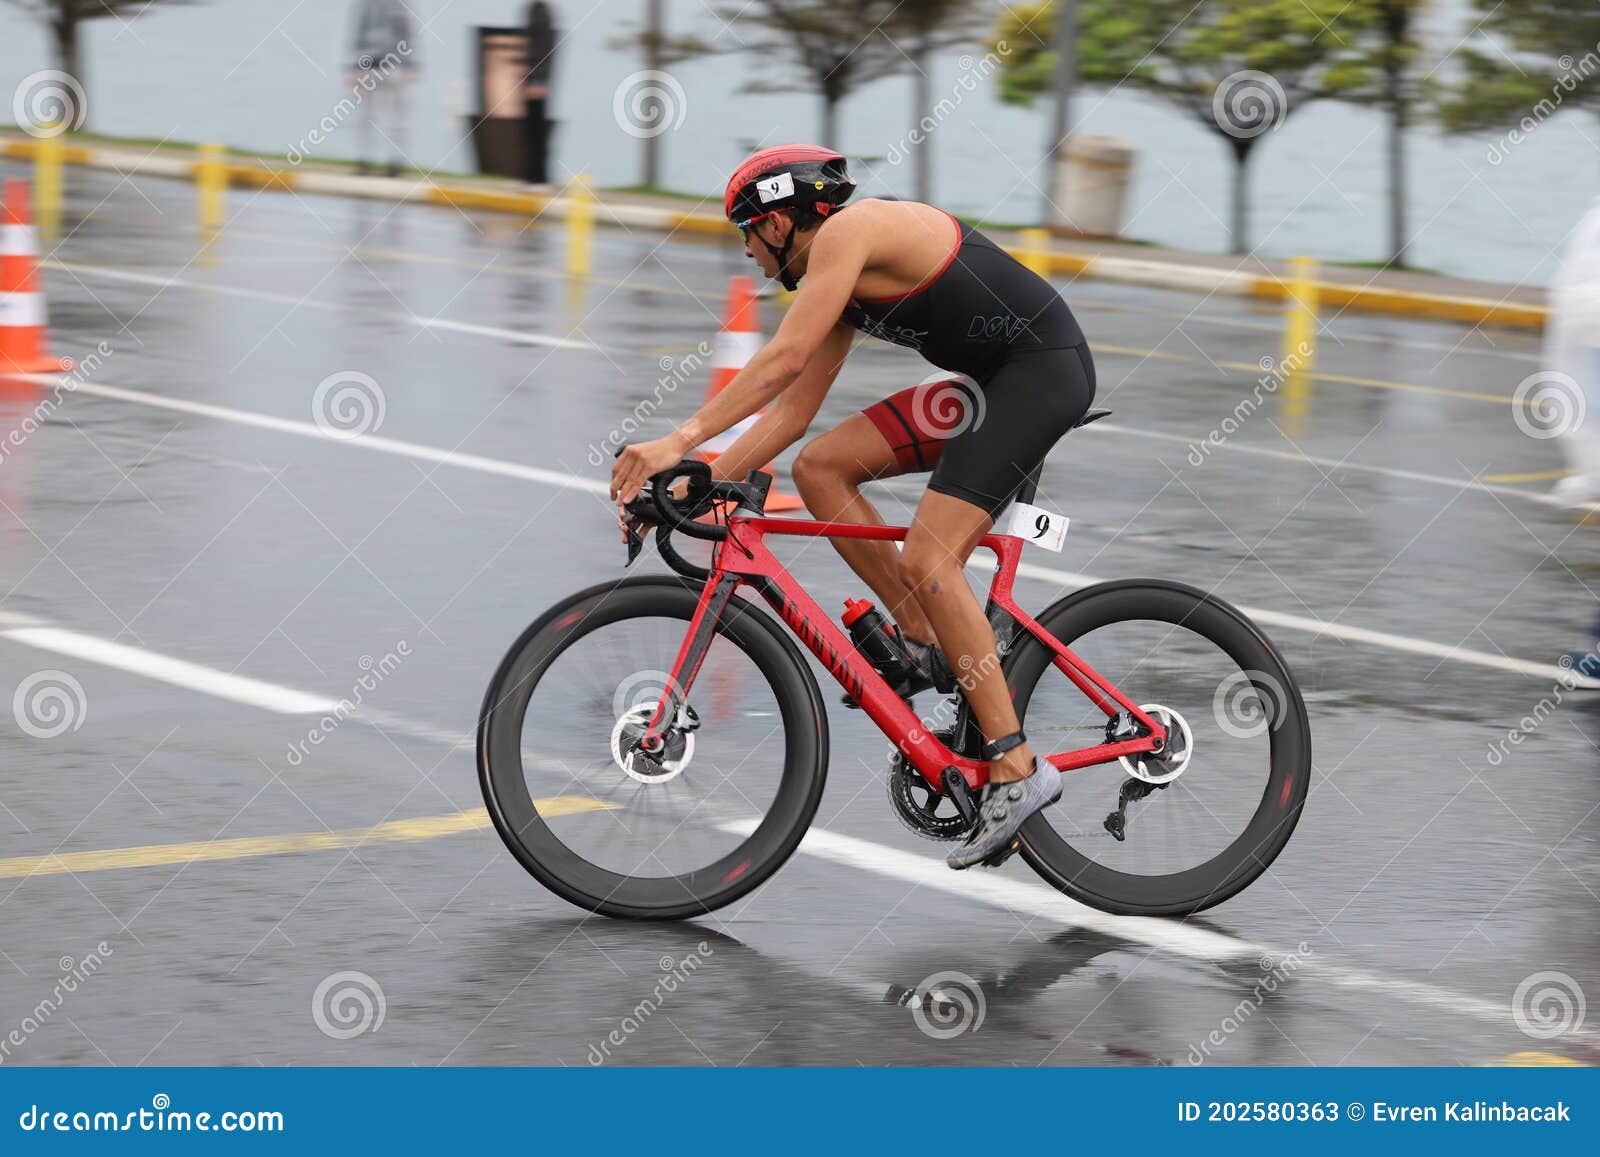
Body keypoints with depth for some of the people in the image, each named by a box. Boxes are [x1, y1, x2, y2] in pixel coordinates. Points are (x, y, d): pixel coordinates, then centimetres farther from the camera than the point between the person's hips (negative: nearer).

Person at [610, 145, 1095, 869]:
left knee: (928, 558, -19)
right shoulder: (842, 278, 16)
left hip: (1042, 369, -10)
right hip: (986, 385, 10)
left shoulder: (846, 232, -13)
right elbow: (793, 409, 16)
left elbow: (782, 361, -22)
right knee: (819, 468, 5)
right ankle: (927, 648, 6)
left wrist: (680, 442, -23)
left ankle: (1016, 769, -17)